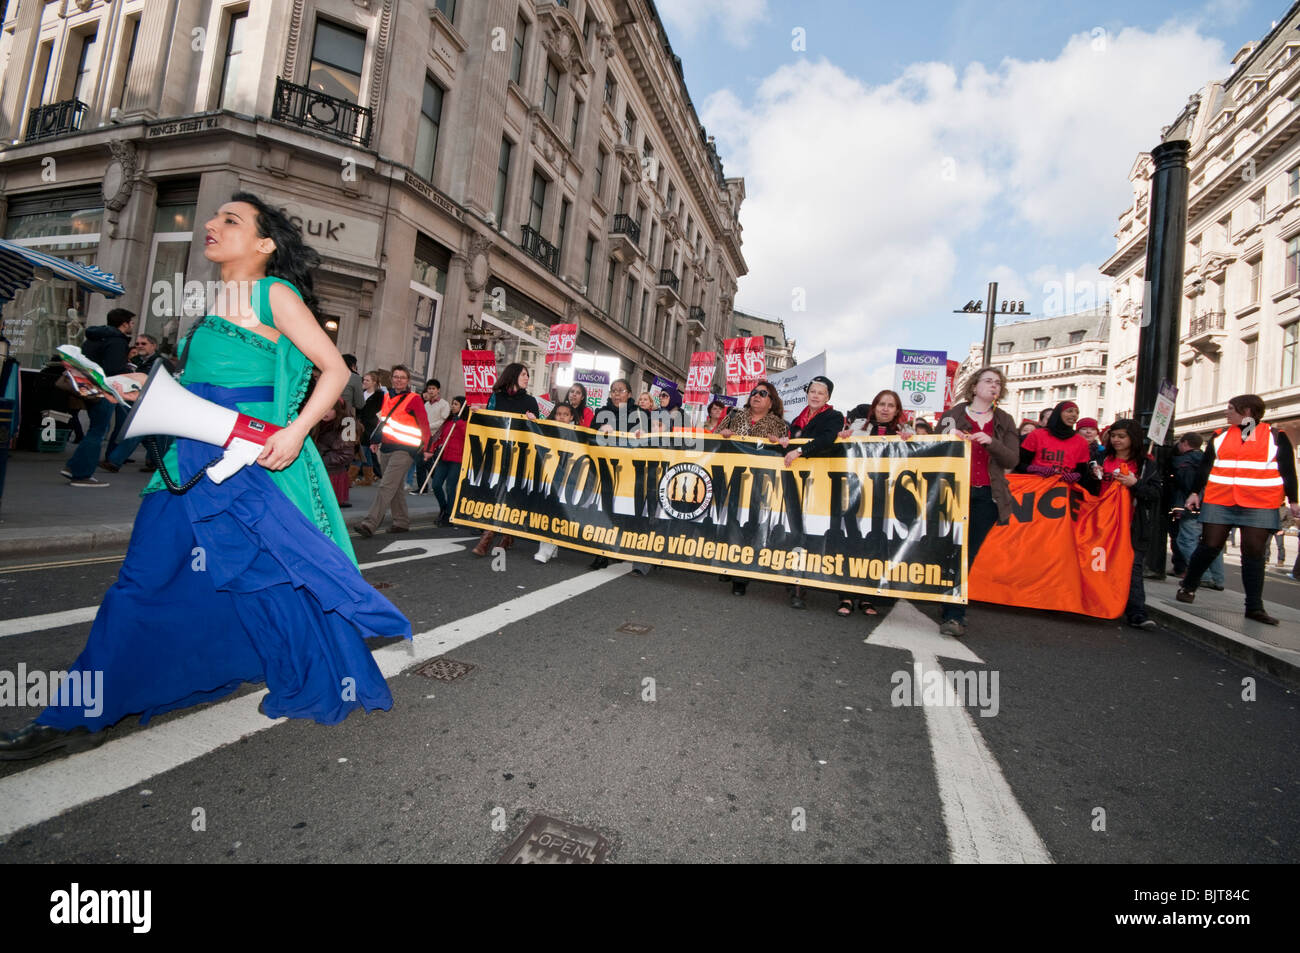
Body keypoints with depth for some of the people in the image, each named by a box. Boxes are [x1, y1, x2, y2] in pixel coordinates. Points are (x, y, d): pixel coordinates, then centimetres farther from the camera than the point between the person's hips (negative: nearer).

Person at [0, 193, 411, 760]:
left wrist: (296, 430, -21)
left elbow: (335, 369, -11)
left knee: (277, 572, 2)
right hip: (192, 456, 8)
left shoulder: (275, 293, -4)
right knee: (147, 578, 11)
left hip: (255, 457, -7)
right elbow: (199, 384, 22)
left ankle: (319, 687, 20)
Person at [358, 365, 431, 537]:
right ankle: (402, 522, 21)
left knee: (386, 486, -14)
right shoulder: (387, 397, 14)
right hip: (386, 448, 7)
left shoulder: (414, 399, -5)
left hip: (404, 450, -7)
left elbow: (424, 424, -5)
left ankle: (370, 524, -18)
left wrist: (425, 447, -7)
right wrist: (375, 441, 16)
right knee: (395, 488, 12)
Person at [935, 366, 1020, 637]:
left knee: (967, 554, -3)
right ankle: (954, 615, 2)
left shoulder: (1004, 421, 14)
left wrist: (991, 442, -13)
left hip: (986, 496, 2)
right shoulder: (953, 415, 7)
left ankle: (952, 615, -1)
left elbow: (1012, 460, 4)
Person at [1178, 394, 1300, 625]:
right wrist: (1195, 492, 9)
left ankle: (1254, 607, 4)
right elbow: (1205, 466, 14)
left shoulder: (1275, 436, 6)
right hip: (1219, 501, 1)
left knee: (1254, 552, -1)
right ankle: (1188, 587, 14)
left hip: (1260, 505, -1)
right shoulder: (1220, 436, 12)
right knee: (1209, 546, -1)